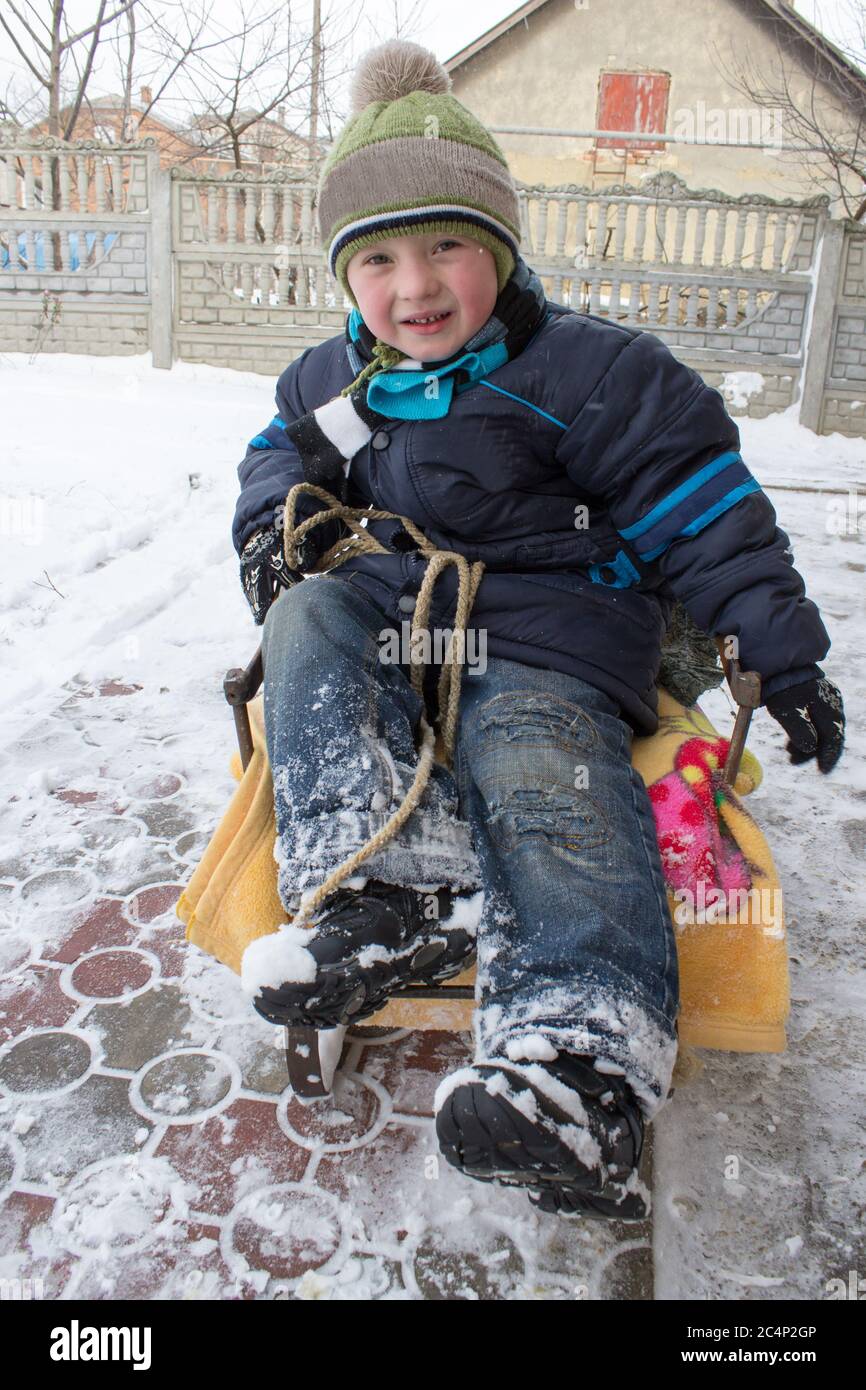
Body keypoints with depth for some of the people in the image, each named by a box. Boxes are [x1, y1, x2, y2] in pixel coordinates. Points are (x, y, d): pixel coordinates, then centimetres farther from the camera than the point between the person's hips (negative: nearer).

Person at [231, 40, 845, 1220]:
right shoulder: (334, 378, 11)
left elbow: (701, 506, -7)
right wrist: (282, 515, 5)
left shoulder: (585, 369, -7)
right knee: (310, 615, -22)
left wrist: (780, 651, -7)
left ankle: (579, 1053, -45)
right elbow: (285, 446, 31)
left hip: (543, 632, -5)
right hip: (391, 606, 6)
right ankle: (387, 889, -36)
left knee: (542, 769, -31)